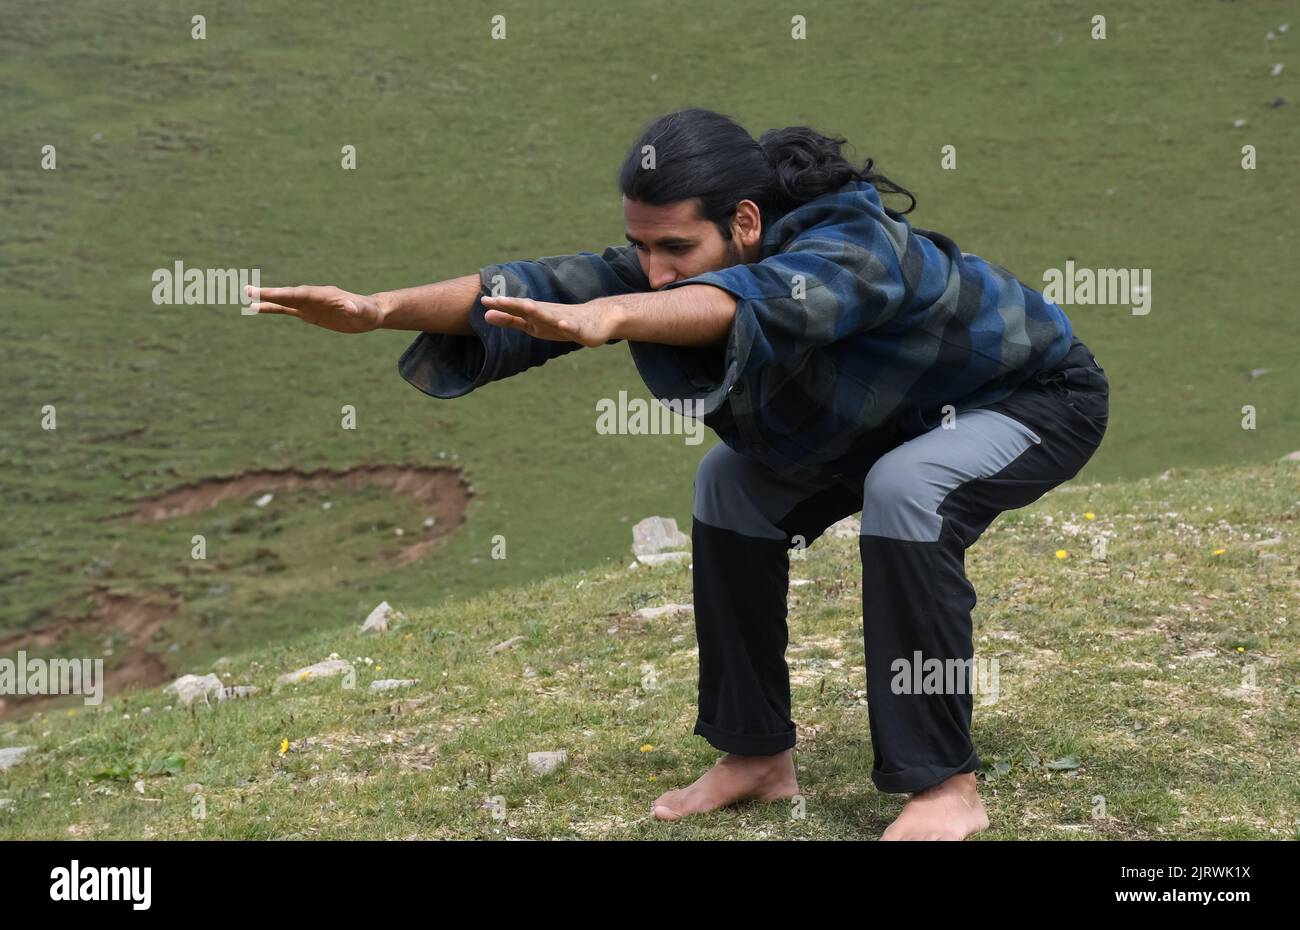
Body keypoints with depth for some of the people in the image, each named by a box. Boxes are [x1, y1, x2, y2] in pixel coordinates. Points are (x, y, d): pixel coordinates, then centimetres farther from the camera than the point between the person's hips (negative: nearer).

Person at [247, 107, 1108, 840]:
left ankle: (945, 787, -21)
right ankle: (760, 755, 5)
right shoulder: (675, 255, -17)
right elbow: (556, 282, -29)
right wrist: (382, 307, -40)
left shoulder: (854, 248, -38)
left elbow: (762, 300, -59)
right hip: (906, 412, 8)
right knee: (735, 480, -2)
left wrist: (611, 319, -76)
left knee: (905, 489, -34)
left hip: (1040, 397, -7)